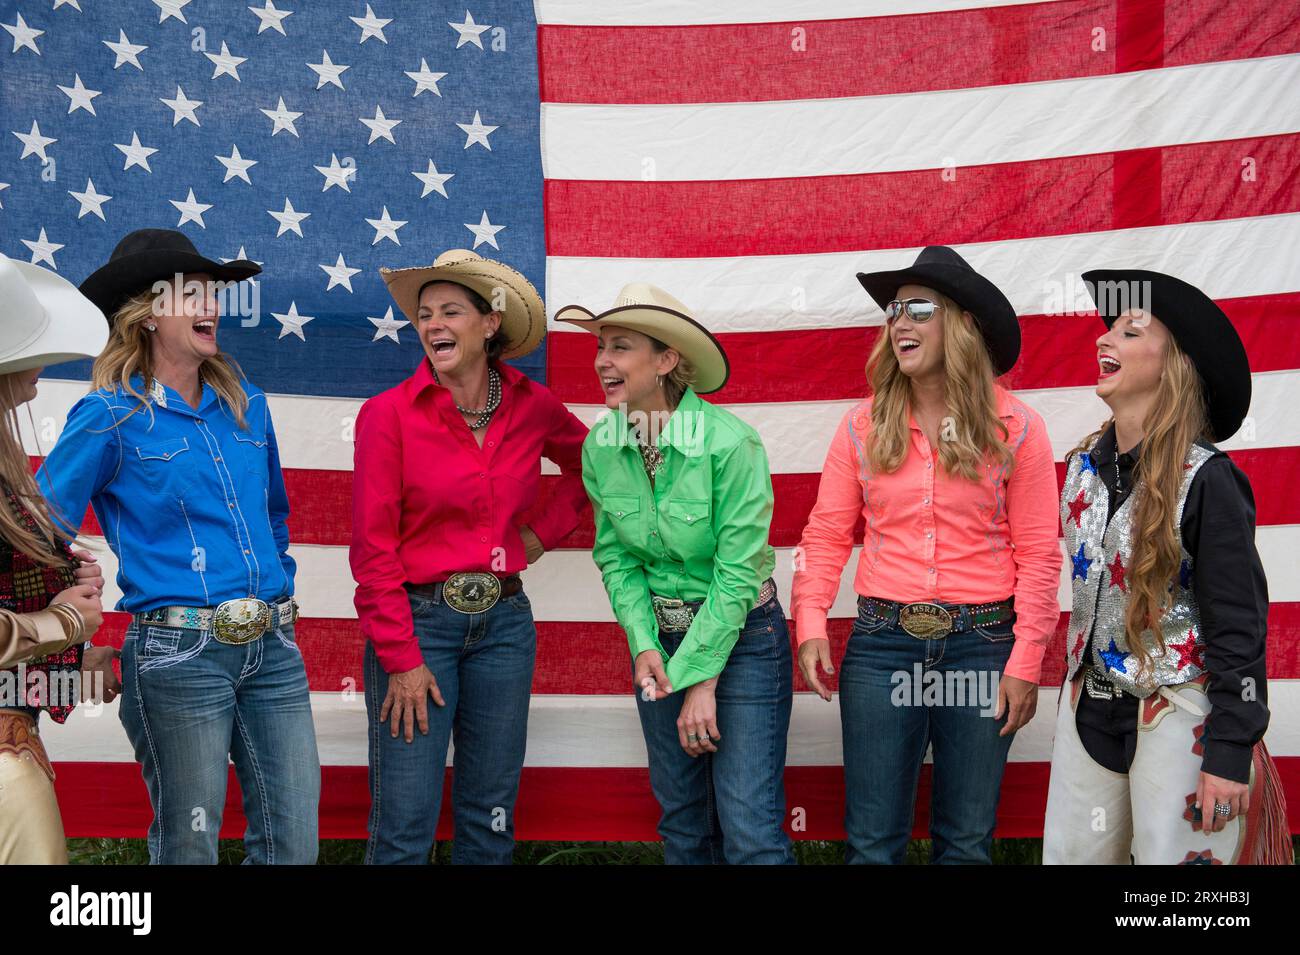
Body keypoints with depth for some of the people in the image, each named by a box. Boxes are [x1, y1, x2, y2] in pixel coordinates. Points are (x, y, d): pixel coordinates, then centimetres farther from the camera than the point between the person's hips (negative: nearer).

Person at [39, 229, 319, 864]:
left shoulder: (247, 406, 12)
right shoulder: (112, 416, -4)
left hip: (273, 647, 5)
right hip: (179, 651, -5)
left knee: (294, 842, 8)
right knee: (189, 847, 7)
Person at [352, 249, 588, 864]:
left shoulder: (532, 407, 2)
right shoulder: (388, 413, -8)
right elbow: (373, 548, -9)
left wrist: (544, 530, 9)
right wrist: (401, 658, -11)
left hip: (503, 622, 4)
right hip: (418, 621, -3)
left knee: (491, 818, 12)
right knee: (404, 827, -1)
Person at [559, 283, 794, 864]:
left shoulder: (730, 442, -21)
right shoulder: (600, 447, -5)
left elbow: (737, 570, -19)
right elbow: (616, 557, 2)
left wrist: (700, 676, -16)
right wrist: (644, 647, -11)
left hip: (741, 637, -5)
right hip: (659, 637, 5)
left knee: (750, 833, -4)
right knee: (682, 822, 16)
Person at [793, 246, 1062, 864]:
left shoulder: (1015, 428, -2)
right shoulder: (862, 426, 3)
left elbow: (1038, 552, -2)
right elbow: (826, 535, 2)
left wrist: (1026, 662, -6)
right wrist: (810, 622, -11)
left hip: (981, 645, -1)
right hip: (881, 644, 1)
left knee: (966, 841, 13)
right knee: (872, 841, 8)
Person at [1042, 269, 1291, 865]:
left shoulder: (1205, 480, -15)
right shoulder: (1082, 466, 4)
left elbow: (1238, 628, -13)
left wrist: (1230, 755, -15)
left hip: (1177, 719, -6)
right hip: (1087, 712, 6)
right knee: (1069, 854, 11)